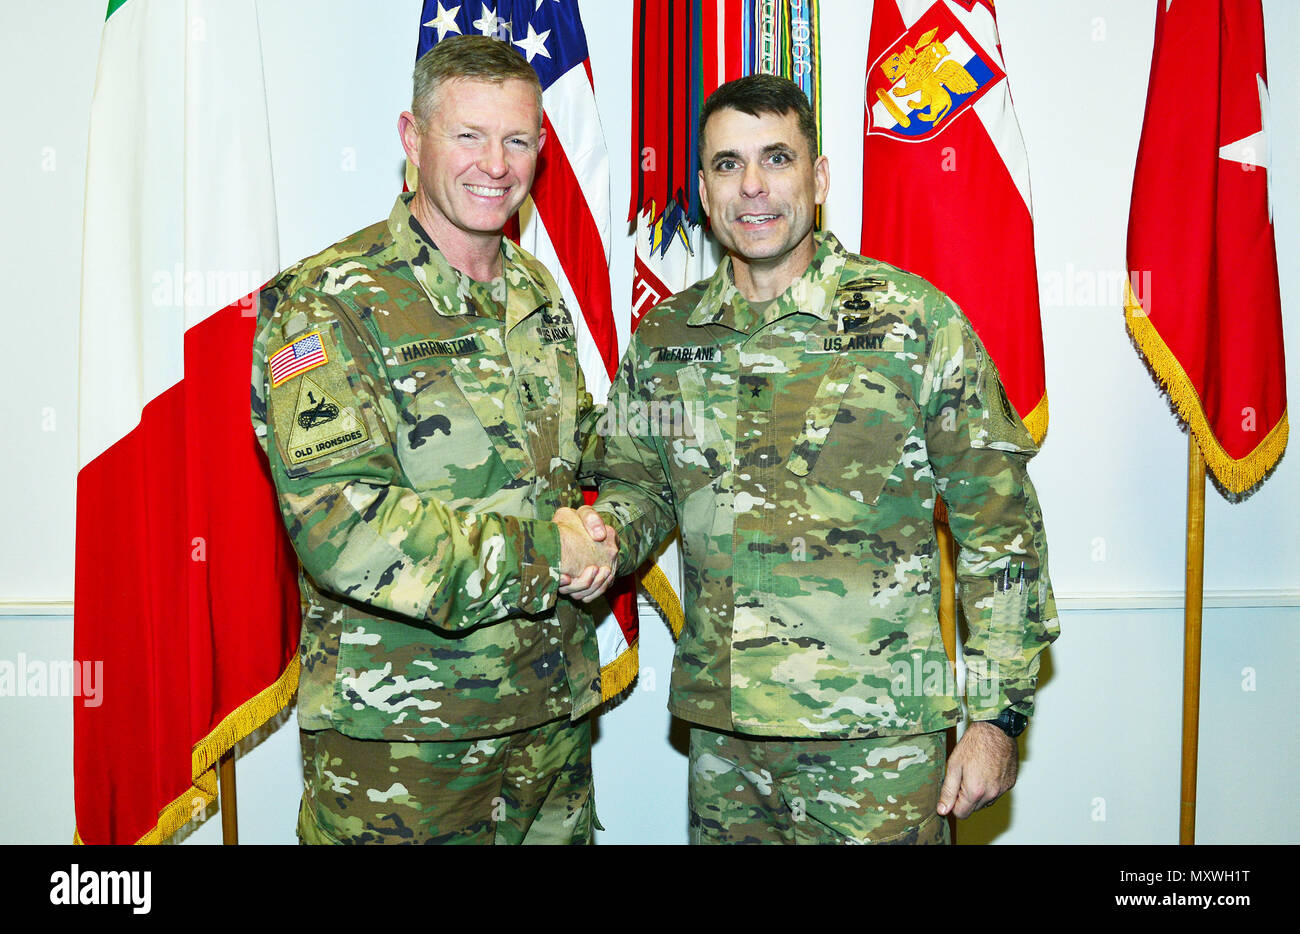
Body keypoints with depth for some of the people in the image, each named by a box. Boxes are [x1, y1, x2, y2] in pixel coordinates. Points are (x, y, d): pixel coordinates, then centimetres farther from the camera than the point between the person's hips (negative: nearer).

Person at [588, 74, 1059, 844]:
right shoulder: (663, 339, 5)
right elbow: (637, 484, 17)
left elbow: (999, 525, -4)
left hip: (878, 737, -3)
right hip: (721, 731, 4)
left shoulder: (915, 319, -6)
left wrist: (998, 716, -6)